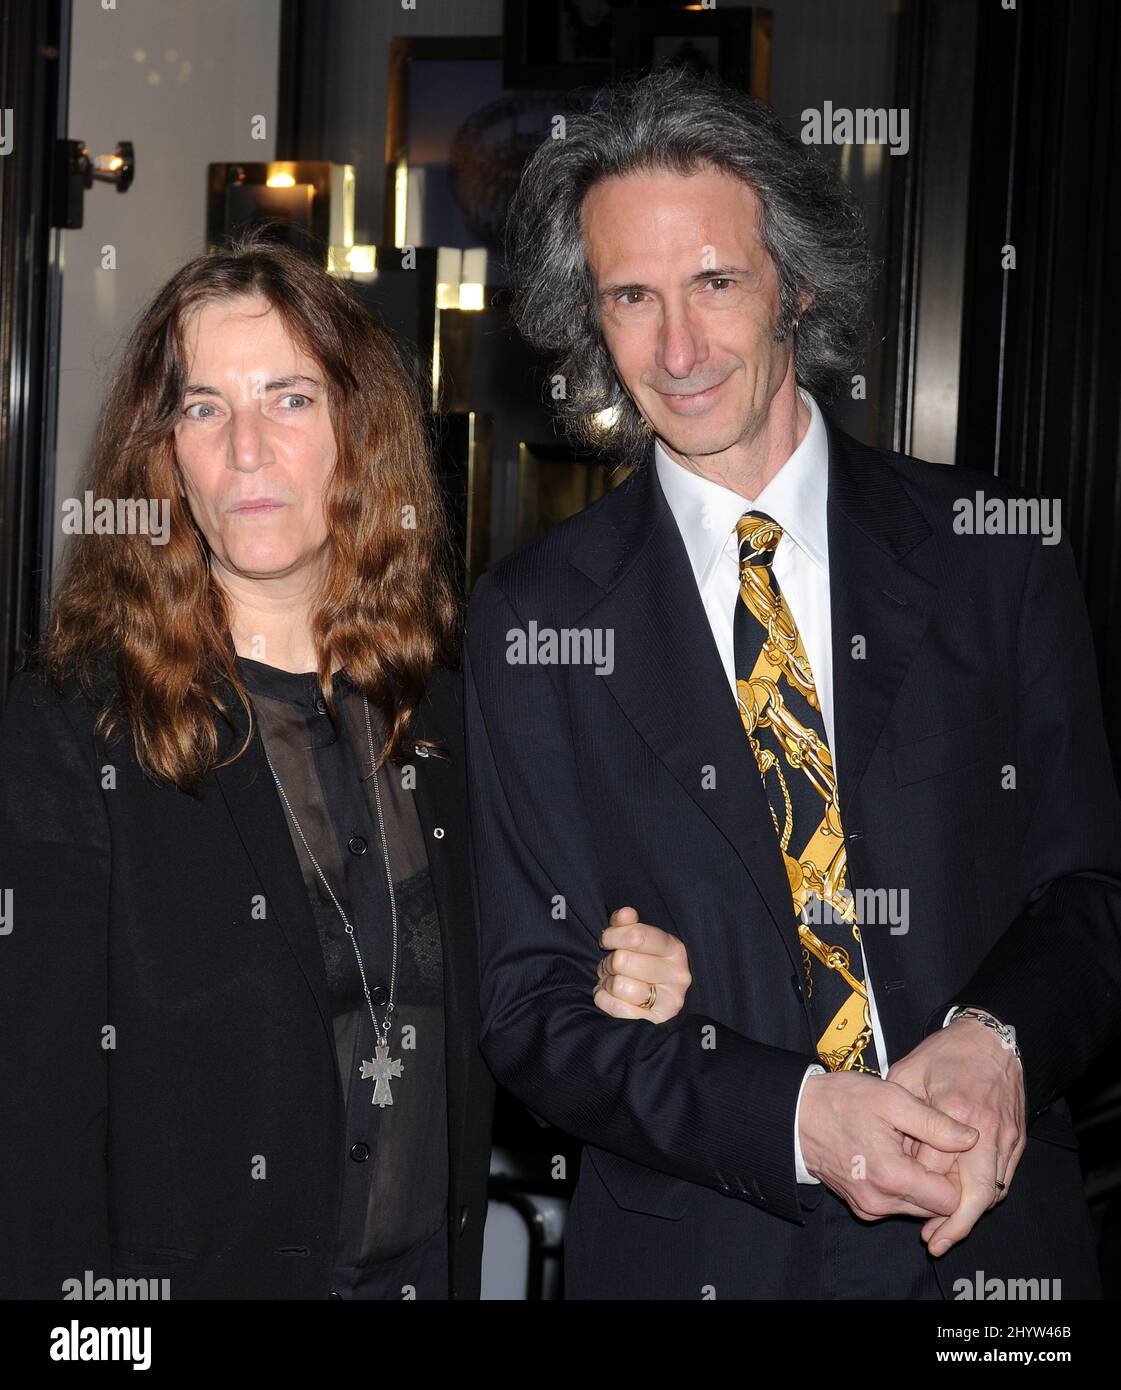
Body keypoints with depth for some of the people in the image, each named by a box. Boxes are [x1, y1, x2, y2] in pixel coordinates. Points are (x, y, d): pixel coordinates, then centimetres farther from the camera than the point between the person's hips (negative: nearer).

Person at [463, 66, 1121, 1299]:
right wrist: (796, 1117, -19)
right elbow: (531, 1002, -5)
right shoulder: (530, 622, -4)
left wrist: (998, 1040, -19)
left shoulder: (994, 552, -2)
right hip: (689, 1253, 0)